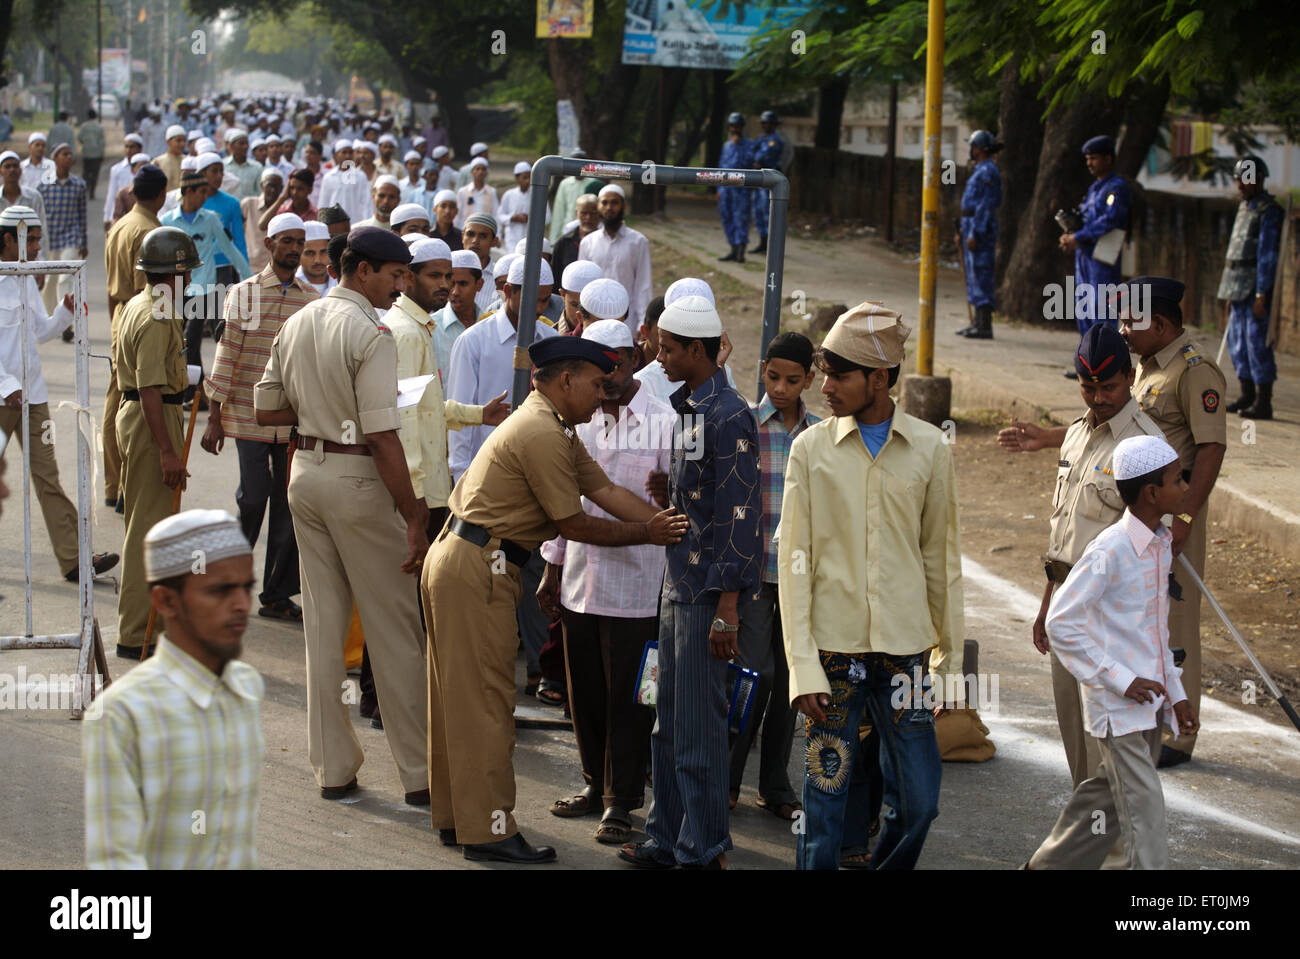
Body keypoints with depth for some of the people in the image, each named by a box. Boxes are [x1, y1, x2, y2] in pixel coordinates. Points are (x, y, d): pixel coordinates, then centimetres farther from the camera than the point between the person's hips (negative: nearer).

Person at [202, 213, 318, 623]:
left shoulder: (311, 299, 9)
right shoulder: (243, 294, 1)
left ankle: (277, 595, 13)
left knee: (289, 505, 4)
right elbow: (226, 355, 0)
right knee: (253, 498, -7)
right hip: (250, 416, -3)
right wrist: (214, 418, -3)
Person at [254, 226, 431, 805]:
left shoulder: (296, 325, 8)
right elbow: (381, 437, -21)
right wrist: (413, 516, -17)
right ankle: (420, 776, 5)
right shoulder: (370, 334, -16)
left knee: (323, 623, 12)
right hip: (357, 481, -7)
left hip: (306, 471, 7)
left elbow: (266, 411, 15)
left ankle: (333, 768, 18)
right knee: (393, 628, 1)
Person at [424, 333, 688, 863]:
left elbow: (606, 490, 8)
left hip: (456, 559, 11)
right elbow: (575, 525, -13)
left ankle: (455, 815, 23)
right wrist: (646, 534, -4)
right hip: (479, 568, -11)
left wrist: (665, 523, -3)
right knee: (484, 699, -7)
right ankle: (488, 830, -3)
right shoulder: (542, 435, -18)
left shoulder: (555, 429, 16)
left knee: (458, 696, 15)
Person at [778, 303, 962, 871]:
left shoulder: (930, 449, 3)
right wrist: (802, 664, -7)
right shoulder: (811, 448, 1)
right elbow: (794, 561, 0)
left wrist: (951, 655, 11)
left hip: (904, 649, 1)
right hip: (834, 650, -1)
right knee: (827, 796, 0)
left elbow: (942, 558, 10)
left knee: (918, 800, 2)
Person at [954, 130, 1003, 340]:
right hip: (973, 226, 11)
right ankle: (978, 323, 16)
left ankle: (985, 327, -11)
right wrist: (964, 231, 24)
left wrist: (974, 234, -23)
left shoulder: (988, 171, -14)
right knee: (974, 275, 12)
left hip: (981, 228, -11)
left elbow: (986, 205, -20)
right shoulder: (980, 170, 19)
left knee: (981, 275, -10)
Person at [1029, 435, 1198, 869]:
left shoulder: (1161, 545, 8)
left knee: (1109, 798, 17)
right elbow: (1060, 623, -18)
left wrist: (1176, 692, 17)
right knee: (1144, 811, -10)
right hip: (1118, 704, -8)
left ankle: (1050, 864, 33)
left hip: (1149, 700, 8)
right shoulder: (1111, 551, -19)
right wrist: (1120, 680, -18)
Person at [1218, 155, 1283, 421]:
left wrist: (1261, 295, -20)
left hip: (1257, 286, -9)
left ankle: (1263, 403, -5)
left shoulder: (1269, 212, -11)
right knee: (1237, 342, 11)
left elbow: (1267, 256, -16)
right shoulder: (1244, 208, 17)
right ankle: (1247, 396, 20)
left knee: (1257, 343, -8)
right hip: (1239, 288, 9)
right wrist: (1230, 294, 22)